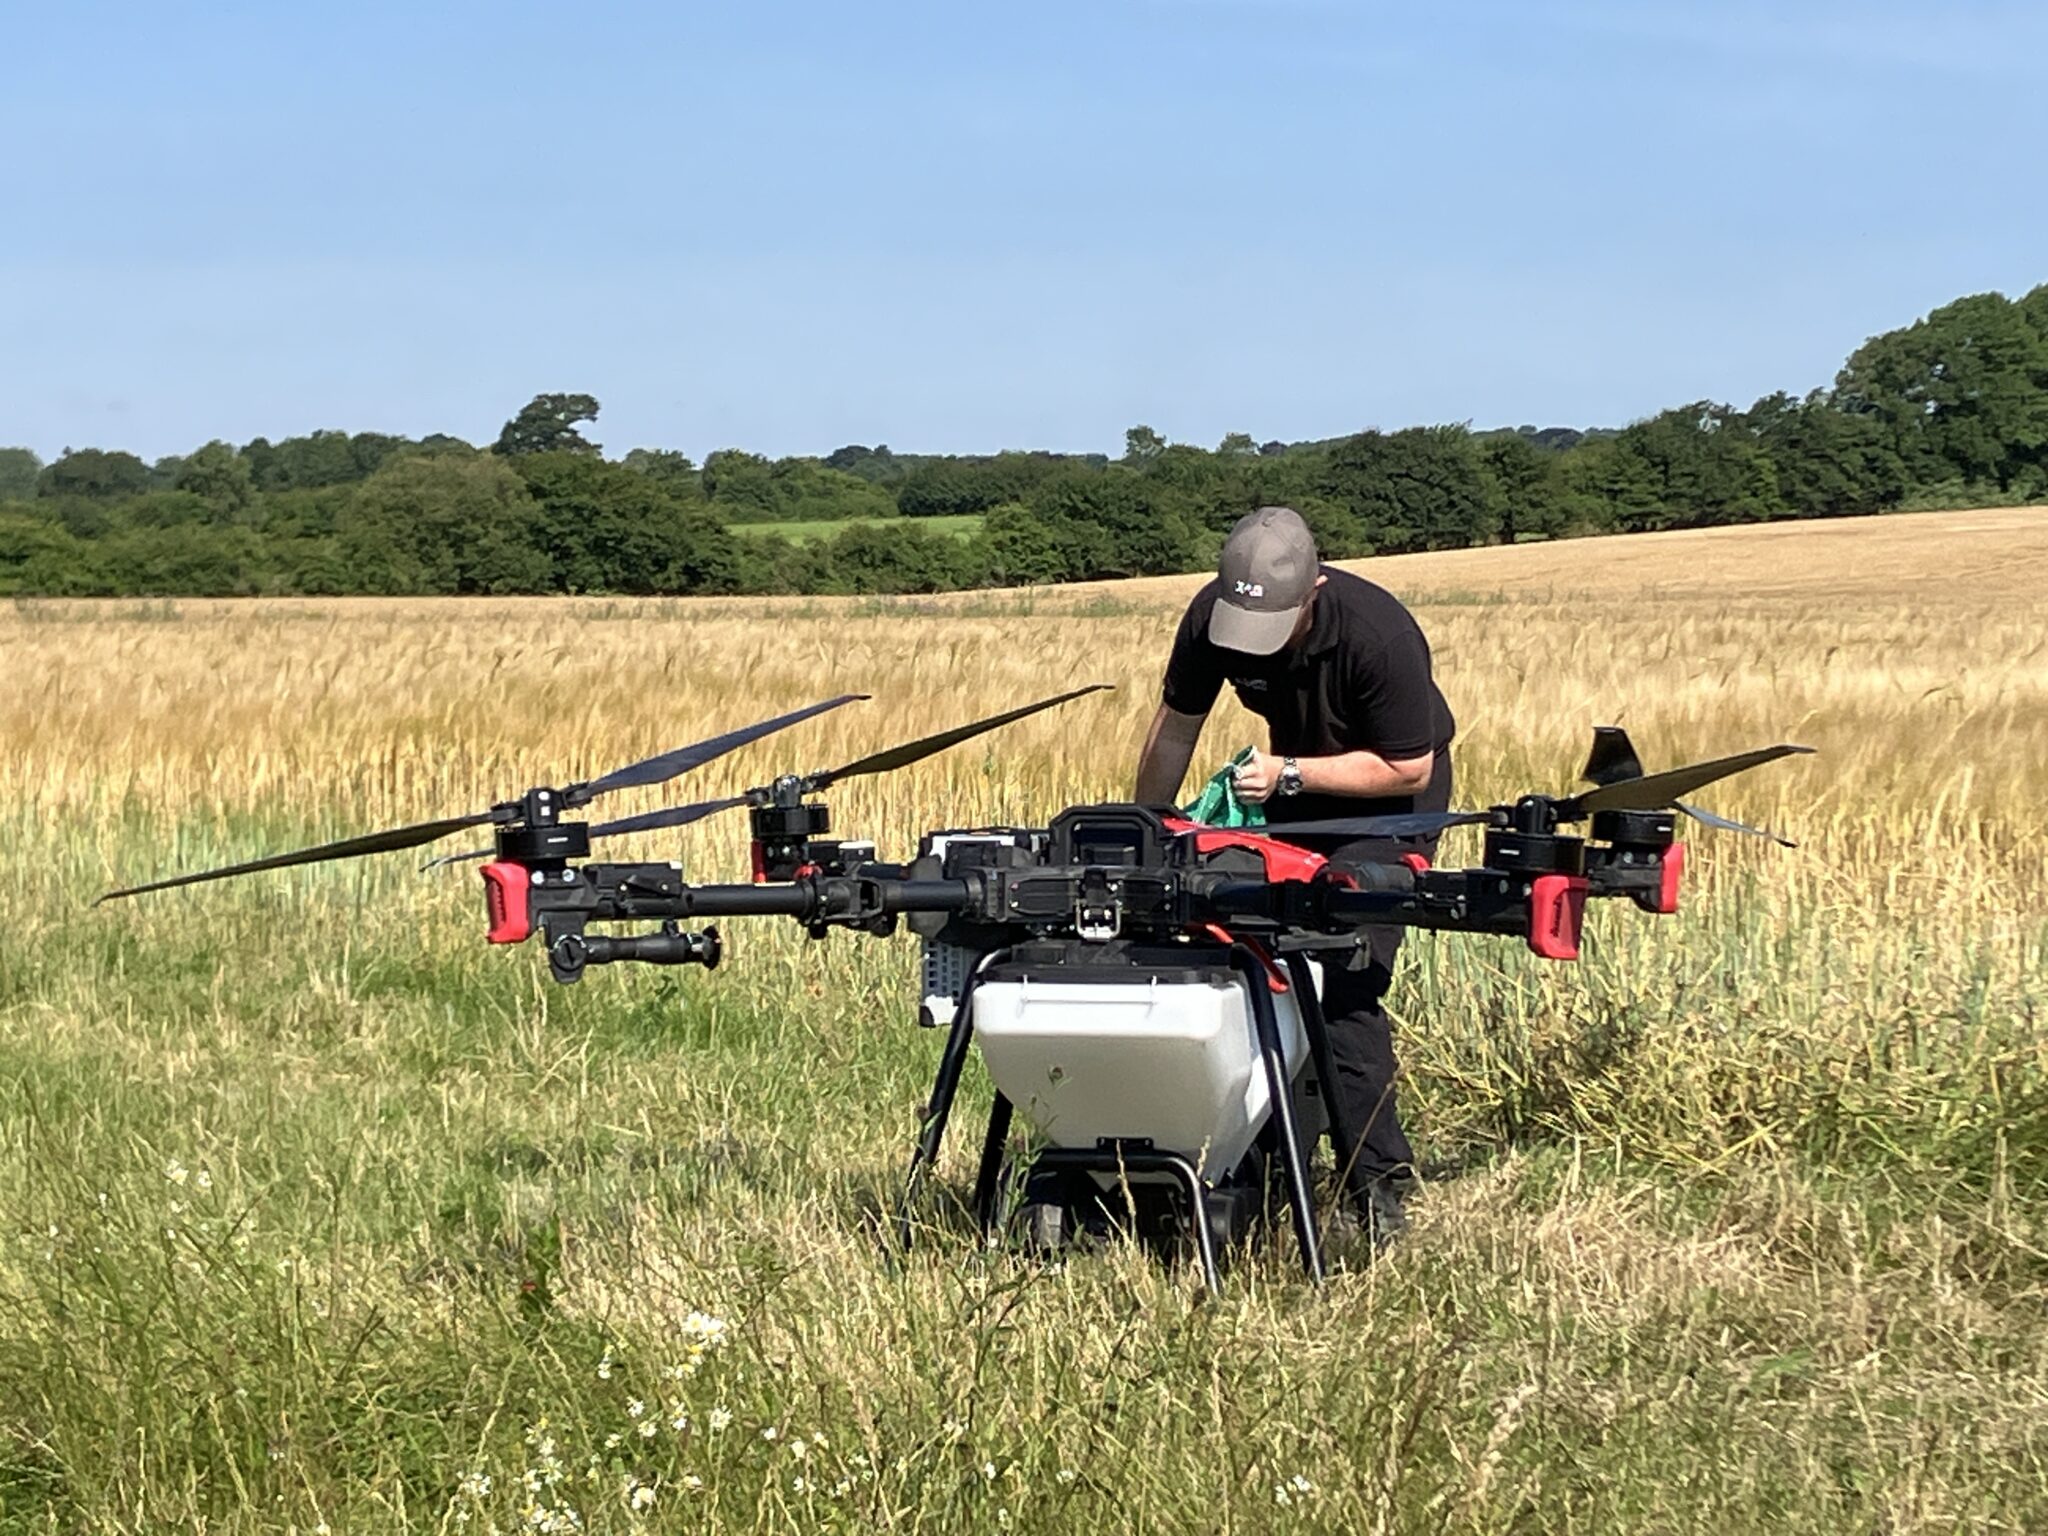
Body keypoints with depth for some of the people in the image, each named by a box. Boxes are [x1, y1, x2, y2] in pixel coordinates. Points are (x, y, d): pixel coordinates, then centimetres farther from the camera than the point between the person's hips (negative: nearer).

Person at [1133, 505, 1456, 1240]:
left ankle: (1377, 1180, -13)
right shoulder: (1212, 615, -20)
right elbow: (1174, 730, -4)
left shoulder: (1380, 635, -34)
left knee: (1345, 979, -17)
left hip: (1386, 792, -5)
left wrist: (1290, 774, -29)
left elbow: (1407, 768, -23)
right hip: (1293, 779, 5)